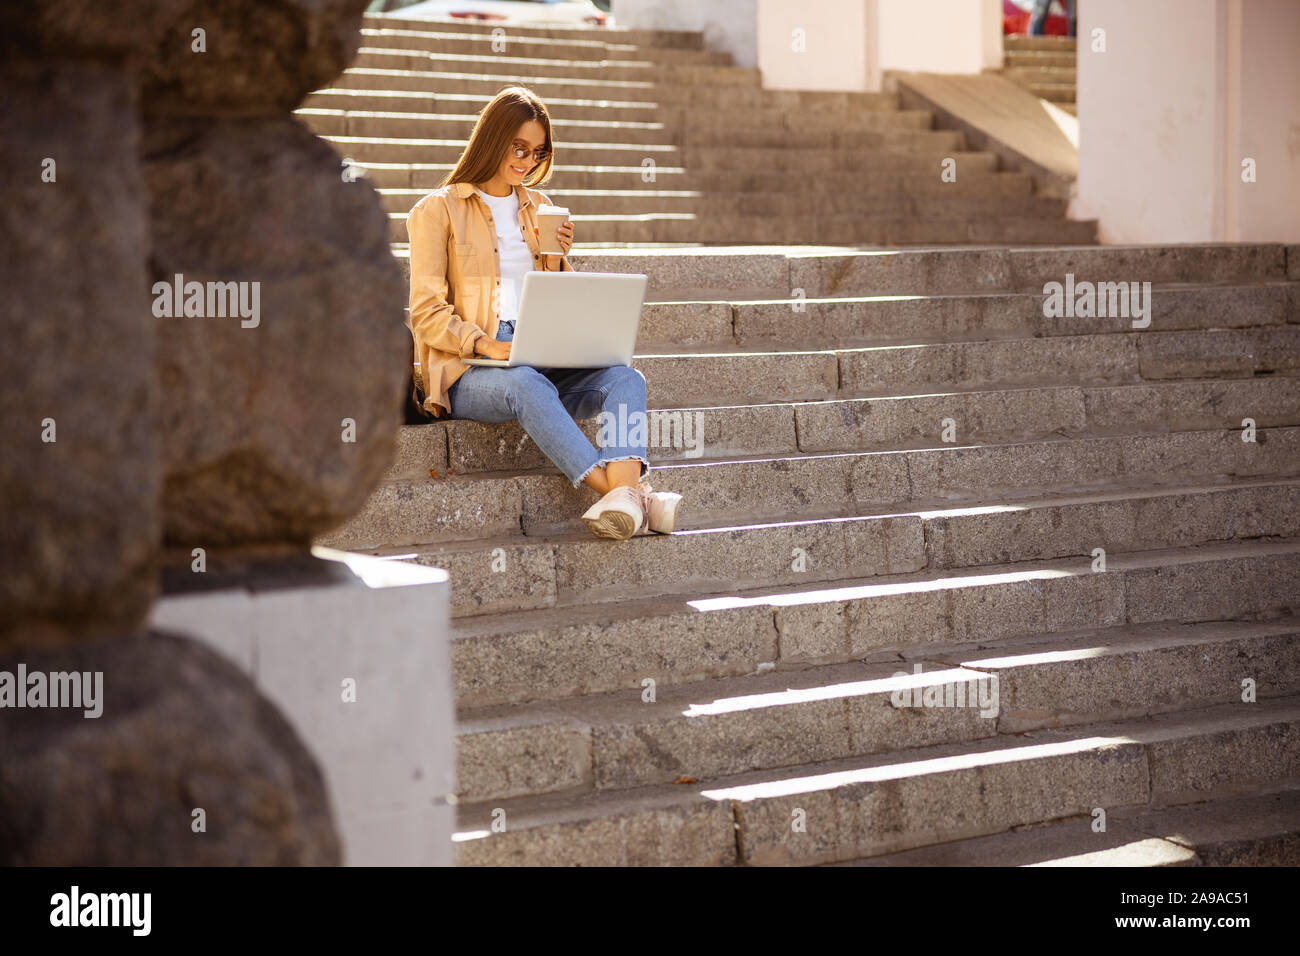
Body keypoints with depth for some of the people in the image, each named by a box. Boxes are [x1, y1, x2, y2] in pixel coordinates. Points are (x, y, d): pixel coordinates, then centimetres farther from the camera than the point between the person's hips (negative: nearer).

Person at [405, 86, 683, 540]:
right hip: (467, 373, -5)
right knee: (527, 383, -40)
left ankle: (625, 490, -52)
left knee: (625, 376, -25)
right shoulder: (437, 210, 6)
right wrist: (487, 344, -21)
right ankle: (632, 500, -51)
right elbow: (427, 313, -4)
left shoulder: (539, 207, 23)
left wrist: (557, 259, 3)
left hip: (542, 362, 5)